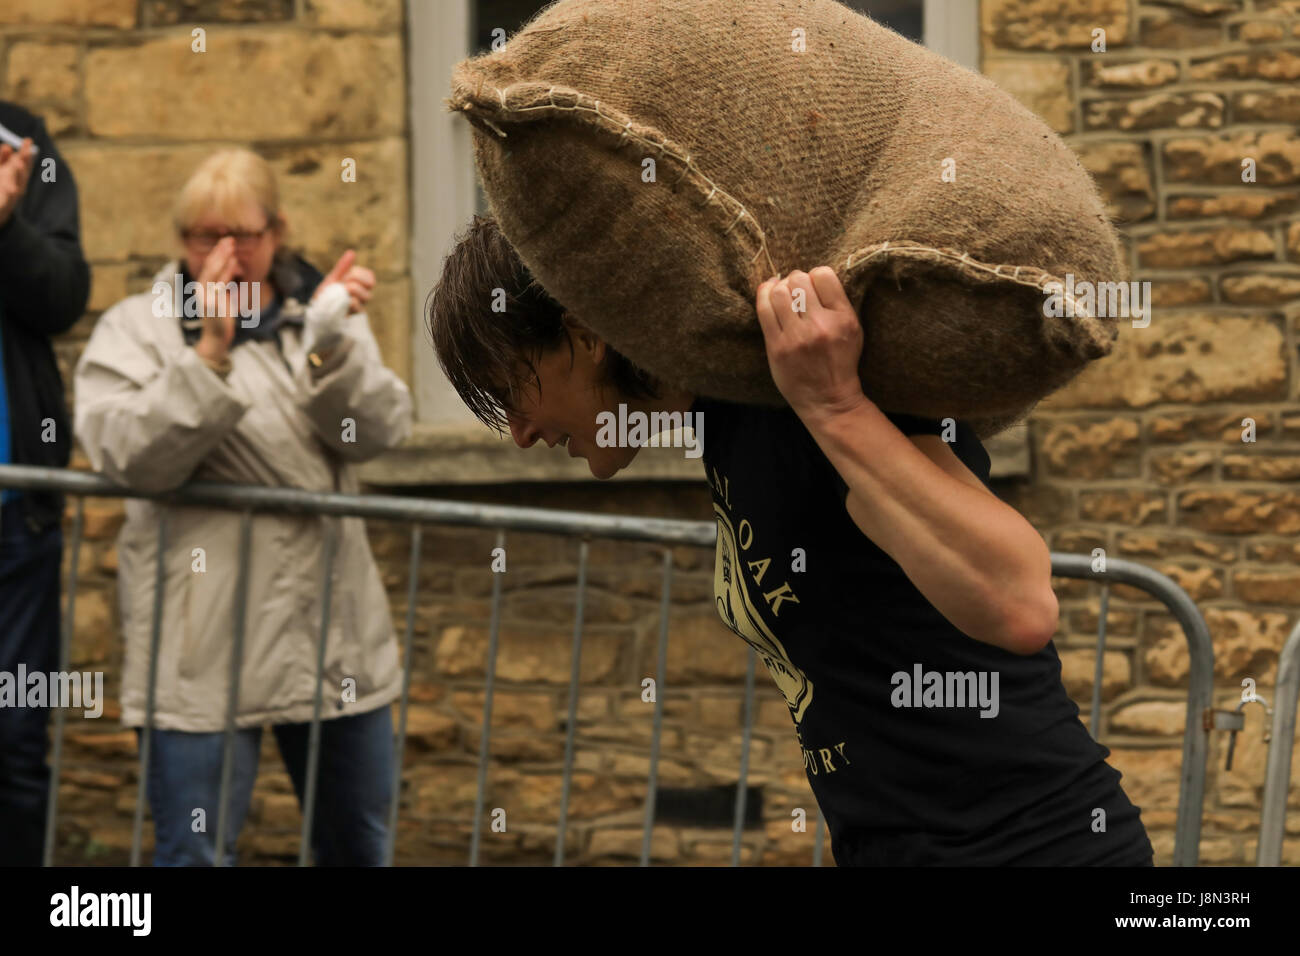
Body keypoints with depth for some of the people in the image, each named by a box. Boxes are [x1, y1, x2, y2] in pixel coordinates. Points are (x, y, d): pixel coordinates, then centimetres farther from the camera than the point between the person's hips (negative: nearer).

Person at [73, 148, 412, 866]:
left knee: (358, 843, 15)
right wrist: (211, 352, -21)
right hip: (206, 645, -4)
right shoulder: (135, 330, 3)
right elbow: (131, 457, -13)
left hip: (334, 631, 4)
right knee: (195, 851, -5)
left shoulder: (323, 315, 12)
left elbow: (379, 430, -4)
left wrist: (332, 346, -22)